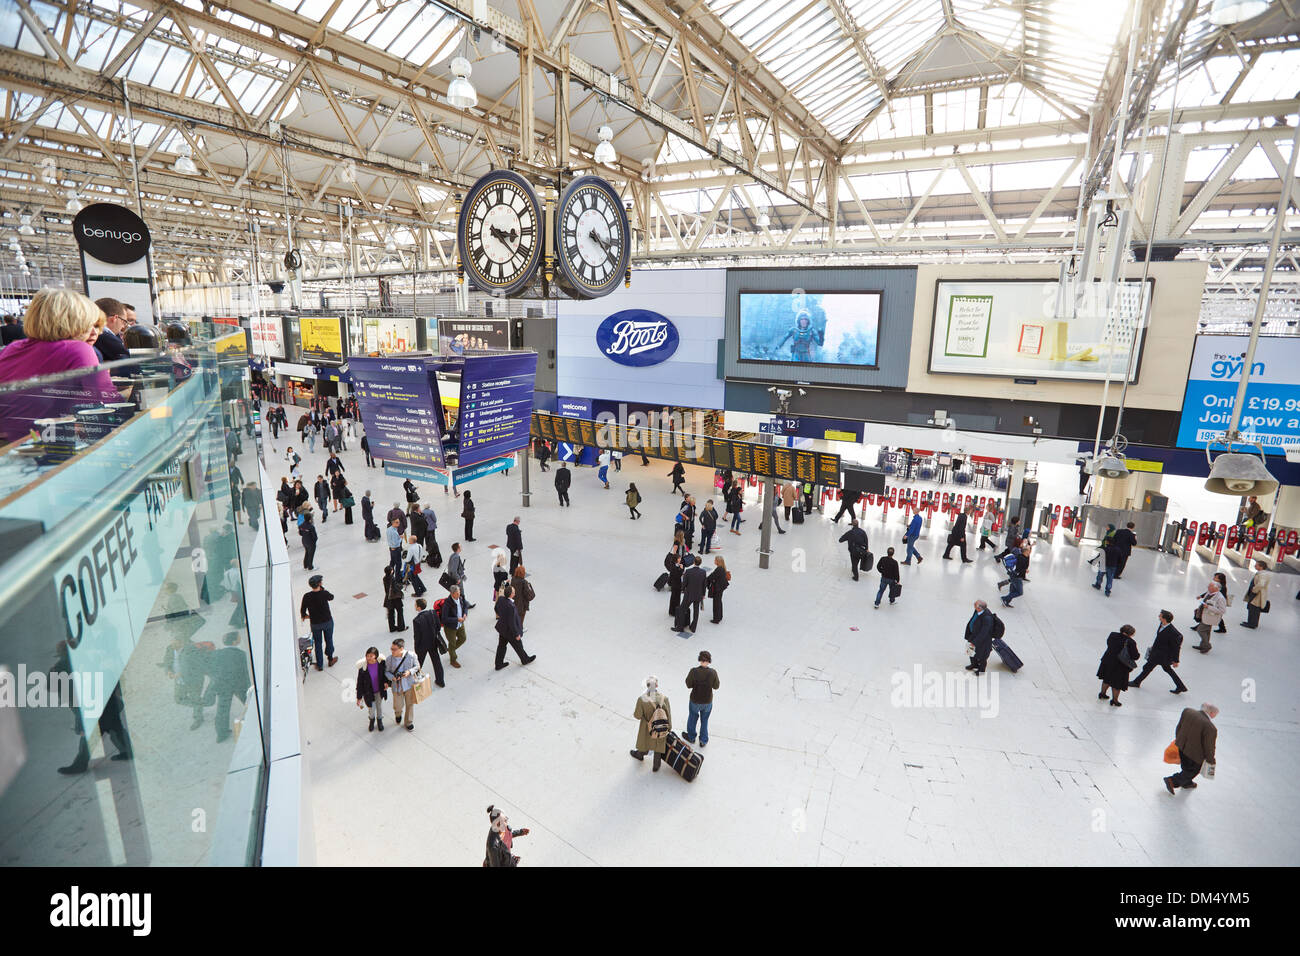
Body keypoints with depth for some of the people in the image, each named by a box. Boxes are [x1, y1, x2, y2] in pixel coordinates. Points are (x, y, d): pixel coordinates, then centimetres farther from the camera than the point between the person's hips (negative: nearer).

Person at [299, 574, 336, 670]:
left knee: (318, 644, 16)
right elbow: (331, 597, 2)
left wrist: (305, 616, 17)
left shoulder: (307, 596, -16)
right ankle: (330, 660, 37)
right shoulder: (324, 594, -21)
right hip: (328, 622, -1)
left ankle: (320, 665, 26)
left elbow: (302, 611, -5)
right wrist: (322, 589, 1)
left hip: (315, 624, 1)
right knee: (329, 641, 20)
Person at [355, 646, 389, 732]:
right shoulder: (362, 666, -27)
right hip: (368, 692, -2)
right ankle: (372, 719, 53)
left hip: (380, 690, 2)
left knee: (379, 706, 24)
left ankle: (379, 720, 53)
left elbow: (385, 673, 0)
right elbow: (359, 682, -15)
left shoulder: (381, 663, -21)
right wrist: (359, 697, -10)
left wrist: (386, 682, -17)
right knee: (371, 708, 18)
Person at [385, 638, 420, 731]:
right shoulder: (390, 659, -17)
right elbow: (386, 671, -2)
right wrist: (392, 677, -21)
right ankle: (398, 715, 51)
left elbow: (417, 666, -3)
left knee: (410, 704, 15)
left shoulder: (411, 656, -18)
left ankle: (409, 722, 41)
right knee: (398, 706, 12)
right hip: (397, 686, 0)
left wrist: (410, 672, -22)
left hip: (409, 685, 0)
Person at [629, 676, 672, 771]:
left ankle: (640, 755, 60)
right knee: (659, 746, 25)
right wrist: (669, 726, 4)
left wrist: (633, 712, 5)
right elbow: (668, 714, -12)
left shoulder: (641, 699, -28)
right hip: (661, 727, 0)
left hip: (647, 727, 0)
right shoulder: (664, 698, -25)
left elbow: (638, 715, -18)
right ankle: (656, 766, 46)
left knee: (645, 741, 30)